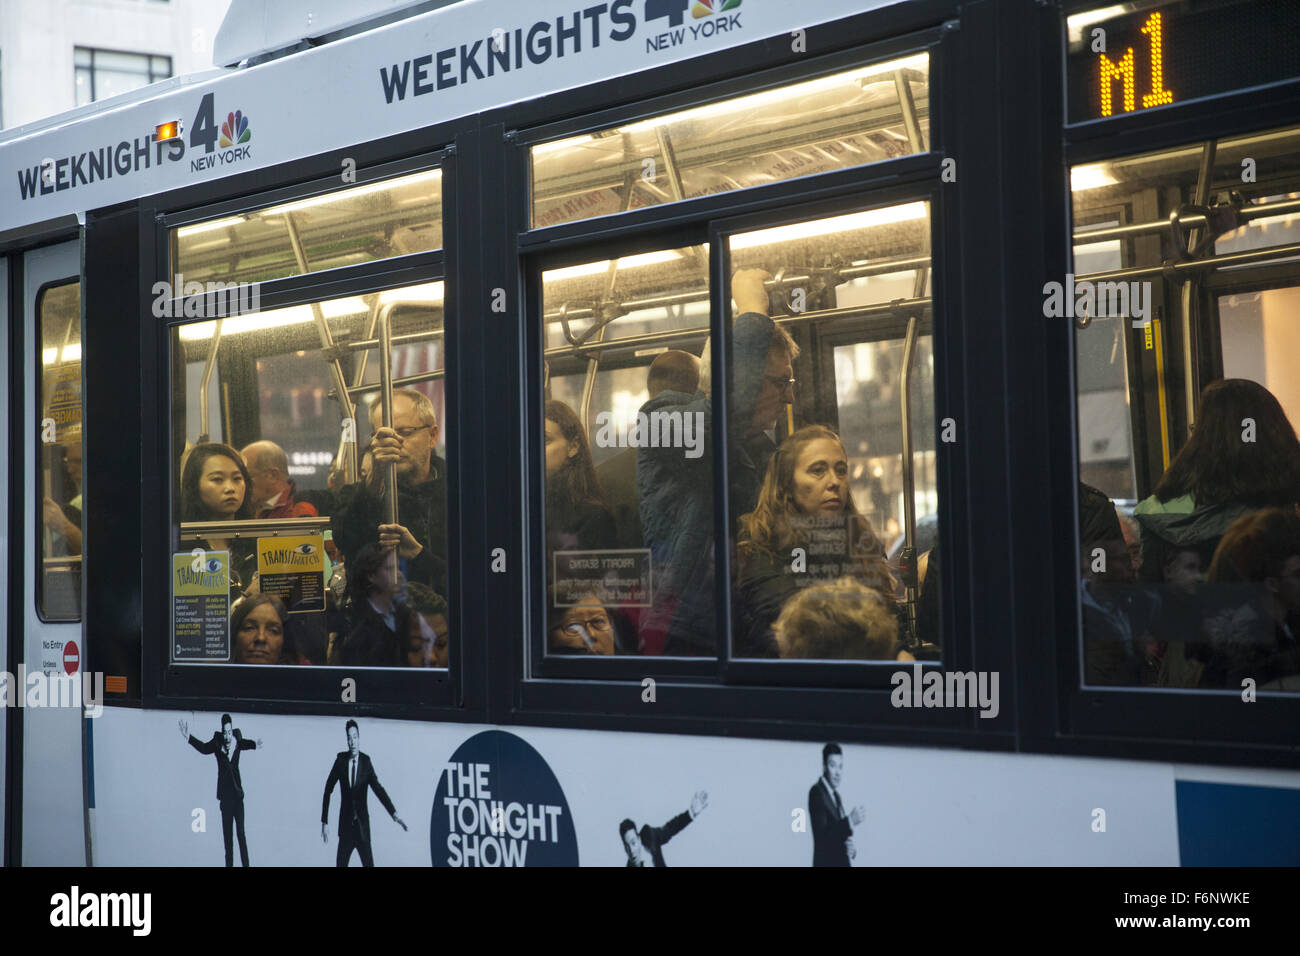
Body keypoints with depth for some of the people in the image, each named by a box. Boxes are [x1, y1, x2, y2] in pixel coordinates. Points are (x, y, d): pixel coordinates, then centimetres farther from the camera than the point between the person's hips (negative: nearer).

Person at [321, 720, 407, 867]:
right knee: (340, 864, 0)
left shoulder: (366, 762, -4)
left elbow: (378, 788, -10)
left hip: (362, 826, -1)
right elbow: (328, 790, 4)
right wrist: (325, 822, 2)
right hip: (345, 825, 1)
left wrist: (394, 814, -21)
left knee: (368, 864, -4)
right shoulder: (340, 760, -2)